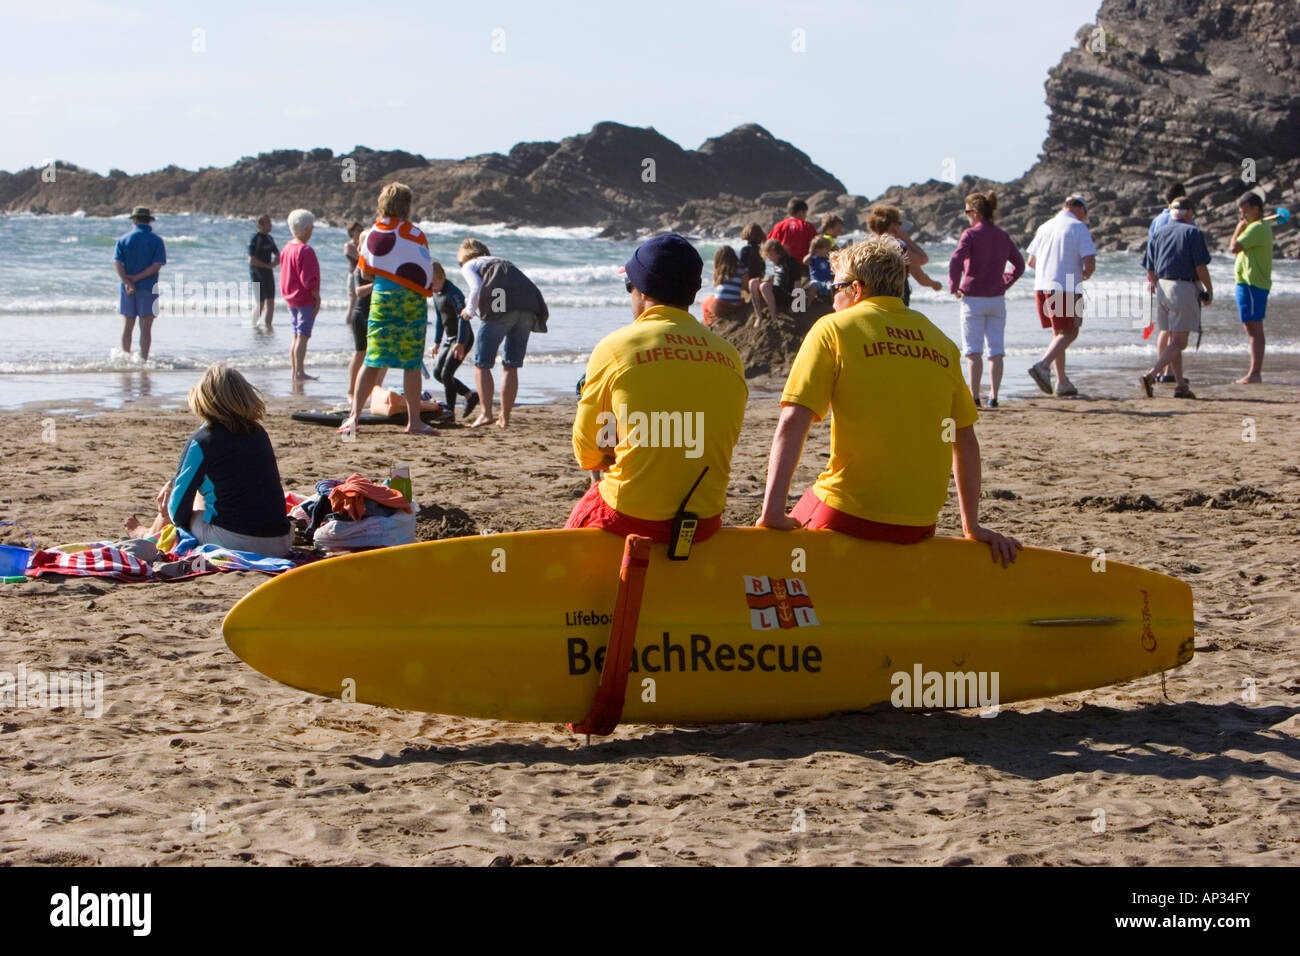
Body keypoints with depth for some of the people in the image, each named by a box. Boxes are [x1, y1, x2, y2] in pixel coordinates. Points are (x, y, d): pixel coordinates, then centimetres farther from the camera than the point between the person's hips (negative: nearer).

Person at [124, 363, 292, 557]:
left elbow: (179, 505, 1)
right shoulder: (258, 432, 11)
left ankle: (149, 534, 52)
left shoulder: (201, 441, -7)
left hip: (233, 541, -6)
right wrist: (173, 483, 25)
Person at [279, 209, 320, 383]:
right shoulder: (305, 251, -18)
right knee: (303, 336, -7)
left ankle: (295, 371, 19)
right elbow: (309, 279, -20)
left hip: (291, 299, 9)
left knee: (297, 336, 15)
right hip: (306, 299, -9)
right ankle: (300, 372, -9)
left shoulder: (287, 248, 9)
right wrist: (317, 297, -13)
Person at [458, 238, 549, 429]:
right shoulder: (505, 263, 36)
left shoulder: (469, 265, 19)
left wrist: (470, 311, 15)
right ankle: (505, 418, 11)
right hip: (528, 308, 5)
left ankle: (486, 413, -10)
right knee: (511, 366, 13)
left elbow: (476, 287, -1)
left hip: (501, 307, -5)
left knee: (481, 363, 3)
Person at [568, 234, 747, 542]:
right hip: (704, 522, 4)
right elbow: (720, 445, 10)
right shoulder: (729, 356, 2)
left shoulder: (614, 348, -7)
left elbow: (587, 452, 0)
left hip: (629, 517, -4)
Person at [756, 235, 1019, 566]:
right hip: (919, 524, 4)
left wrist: (772, 513, -13)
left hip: (849, 514, -4)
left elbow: (793, 423, -10)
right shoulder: (941, 343, 11)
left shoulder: (833, 329, 0)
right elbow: (966, 441, 13)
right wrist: (973, 527, 18)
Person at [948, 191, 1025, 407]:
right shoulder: (1003, 237, 8)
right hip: (997, 300, 5)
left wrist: (954, 287, -8)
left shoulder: (971, 234, -10)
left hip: (974, 300, -5)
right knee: (996, 350, 7)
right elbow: (1019, 266, 16)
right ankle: (993, 396, 5)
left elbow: (955, 262, -21)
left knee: (973, 350, -1)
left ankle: (974, 396, -5)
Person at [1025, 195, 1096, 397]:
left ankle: (1062, 381, 14)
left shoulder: (1045, 227, 15)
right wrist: (1085, 275, 9)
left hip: (1042, 286, 6)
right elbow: (1090, 262, -12)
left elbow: (1031, 262, 19)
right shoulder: (1079, 228, -4)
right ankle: (1043, 365, -21)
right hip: (1067, 288, -6)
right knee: (1069, 333, 0)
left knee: (1059, 333, 15)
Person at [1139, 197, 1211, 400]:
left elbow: (1150, 268, 10)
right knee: (1179, 342, -5)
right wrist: (1210, 291, 0)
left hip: (1162, 287, 6)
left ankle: (1181, 386, 15)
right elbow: (1200, 267, -10)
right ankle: (1151, 374, -21)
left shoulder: (1159, 233, 10)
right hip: (1184, 288, -6)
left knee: (1172, 339, 14)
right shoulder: (1193, 233, -6)